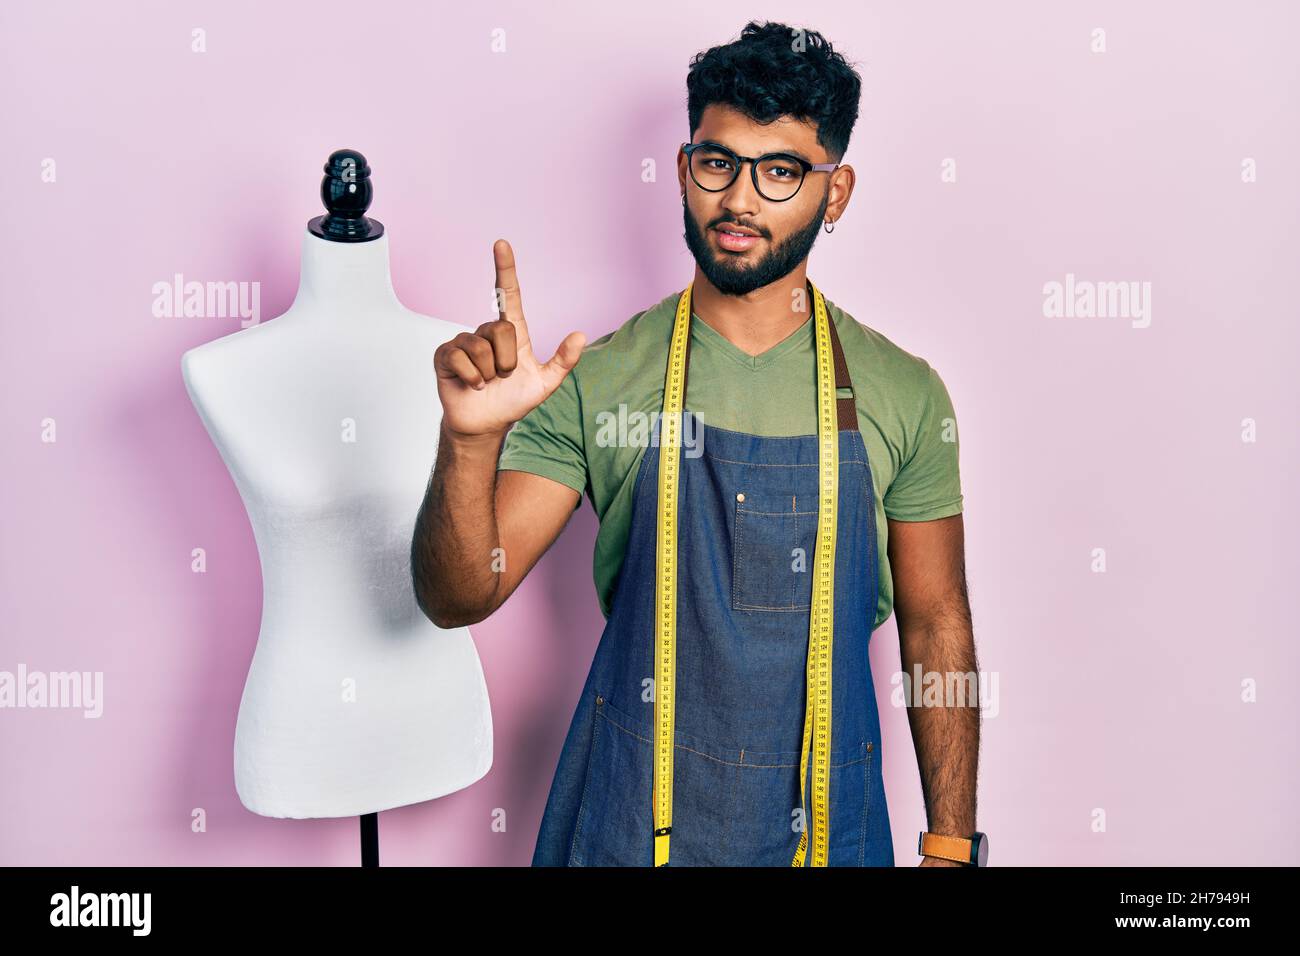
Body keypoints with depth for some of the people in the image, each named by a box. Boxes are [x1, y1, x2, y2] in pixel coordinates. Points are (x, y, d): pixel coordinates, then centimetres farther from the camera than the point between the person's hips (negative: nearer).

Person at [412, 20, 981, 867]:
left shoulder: (904, 394, -5)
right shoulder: (600, 381, -8)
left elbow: (936, 629, 2)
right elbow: (458, 599, -12)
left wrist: (951, 846, 1)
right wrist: (471, 442, -30)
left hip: (825, 814, 1)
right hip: (631, 813, -1)